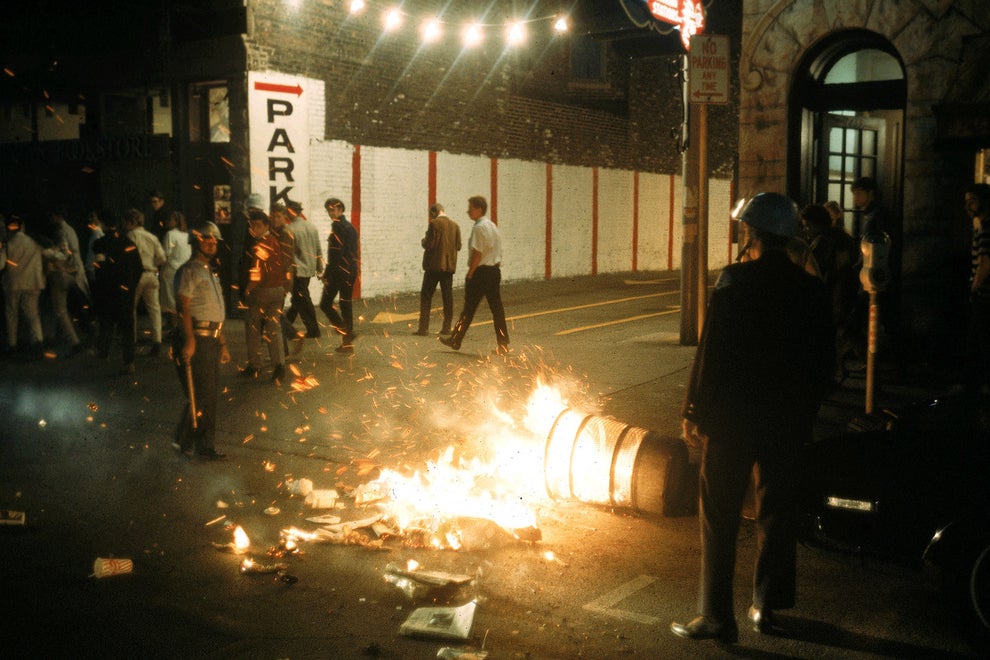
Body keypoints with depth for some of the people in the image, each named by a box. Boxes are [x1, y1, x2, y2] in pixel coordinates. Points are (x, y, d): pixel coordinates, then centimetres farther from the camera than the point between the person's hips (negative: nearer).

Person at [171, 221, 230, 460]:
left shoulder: (211, 272, 20)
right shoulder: (188, 272, -9)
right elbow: (184, 308, -18)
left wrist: (222, 343, 21)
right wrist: (189, 341, -26)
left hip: (212, 340, 9)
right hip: (197, 339, -9)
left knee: (210, 393, 12)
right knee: (202, 395, -5)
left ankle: (185, 440, 23)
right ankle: (204, 446, 5)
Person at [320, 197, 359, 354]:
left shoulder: (337, 226, -12)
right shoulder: (351, 227, 15)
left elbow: (335, 253, -18)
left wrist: (327, 275, -14)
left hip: (339, 271, -8)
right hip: (351, 271, 8)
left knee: (325, 304, 0)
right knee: (346, 305, 10)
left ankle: (346, 333, -7)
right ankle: (347, 342, 13)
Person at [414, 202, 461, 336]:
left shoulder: (434, 224, -10)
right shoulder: (455, 225, 6)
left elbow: (429, 244, -15)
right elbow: (458, 246, 7)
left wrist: (423, 241, 5)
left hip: (434, 265, -5)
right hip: (449, 265, 5)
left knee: (426, 296, 0)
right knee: (448, 296, 8)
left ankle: (423, 328, -4)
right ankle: (446, 327, 9)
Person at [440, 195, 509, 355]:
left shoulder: (479, 228, -15)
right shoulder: (493, 226, 14)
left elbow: (477, 253, -20)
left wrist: (470, 274, -14)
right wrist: (495, 267, 17)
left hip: (481, 271, -8)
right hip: (495, 270, 8)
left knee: (469, 308, 1)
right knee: (496, 307, 6)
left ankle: (455, 340, 12)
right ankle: (503, 344, 6)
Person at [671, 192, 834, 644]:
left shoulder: (735, 281, -14)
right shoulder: (811, 289, 1)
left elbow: (711, 353, -14)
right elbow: (823, 364, 7)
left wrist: (693, 412, -5)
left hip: (731, 419, -5)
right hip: (787, 420, 5)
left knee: (719, 519, 4)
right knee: (776, 513, 17)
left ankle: (717, 616, 9)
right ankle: (767, 606, 27)